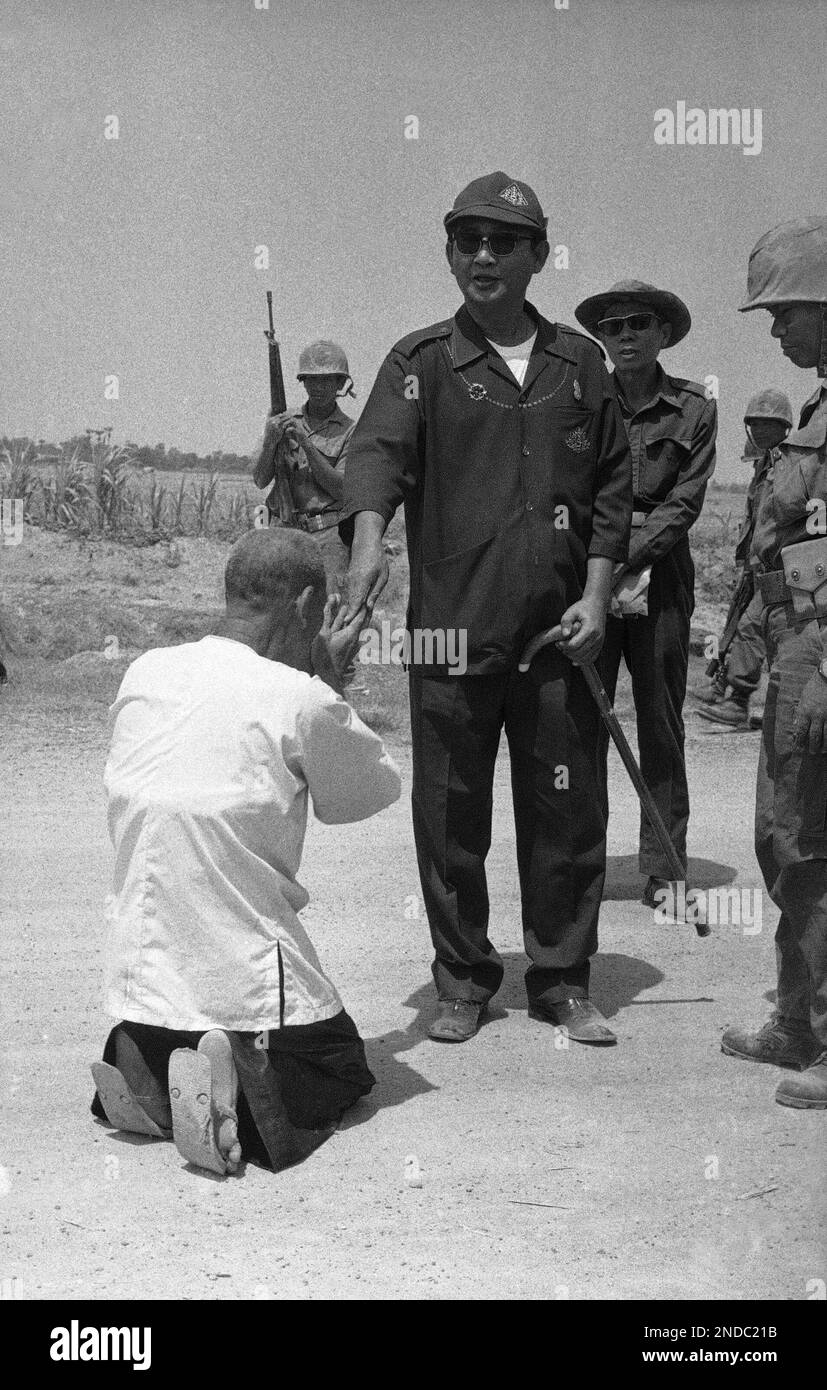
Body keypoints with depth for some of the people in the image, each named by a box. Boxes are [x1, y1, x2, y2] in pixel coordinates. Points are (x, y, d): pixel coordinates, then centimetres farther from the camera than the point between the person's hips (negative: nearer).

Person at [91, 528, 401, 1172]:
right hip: (247, 984, -6)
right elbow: (377, 788, 1)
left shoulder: (144, 673, 1)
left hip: (141, 978, 6)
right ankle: (252, 1094, -9)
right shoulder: (303, 700, -15)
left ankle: (150, 1073, 3)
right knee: (346, 1070, 21)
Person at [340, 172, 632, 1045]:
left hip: (559, 634, 2)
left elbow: (612, 485, 13)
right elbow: (376, 452, -12)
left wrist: (596, 595, 2)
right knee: (450, 816, 5)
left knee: (566, 812, 6)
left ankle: (561, 980, 22)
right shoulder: (423, 361, 3)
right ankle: (463, 981, 22)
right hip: (452, 631, -2)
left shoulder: (579, 362, 11)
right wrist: (368, 540, -32)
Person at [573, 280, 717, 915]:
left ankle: (664, 867, 10)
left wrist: (625, 561, -14)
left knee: (661, 719, 3)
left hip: (660, 571, 0)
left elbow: (684, 505, -3)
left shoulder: (694, 409, 4)